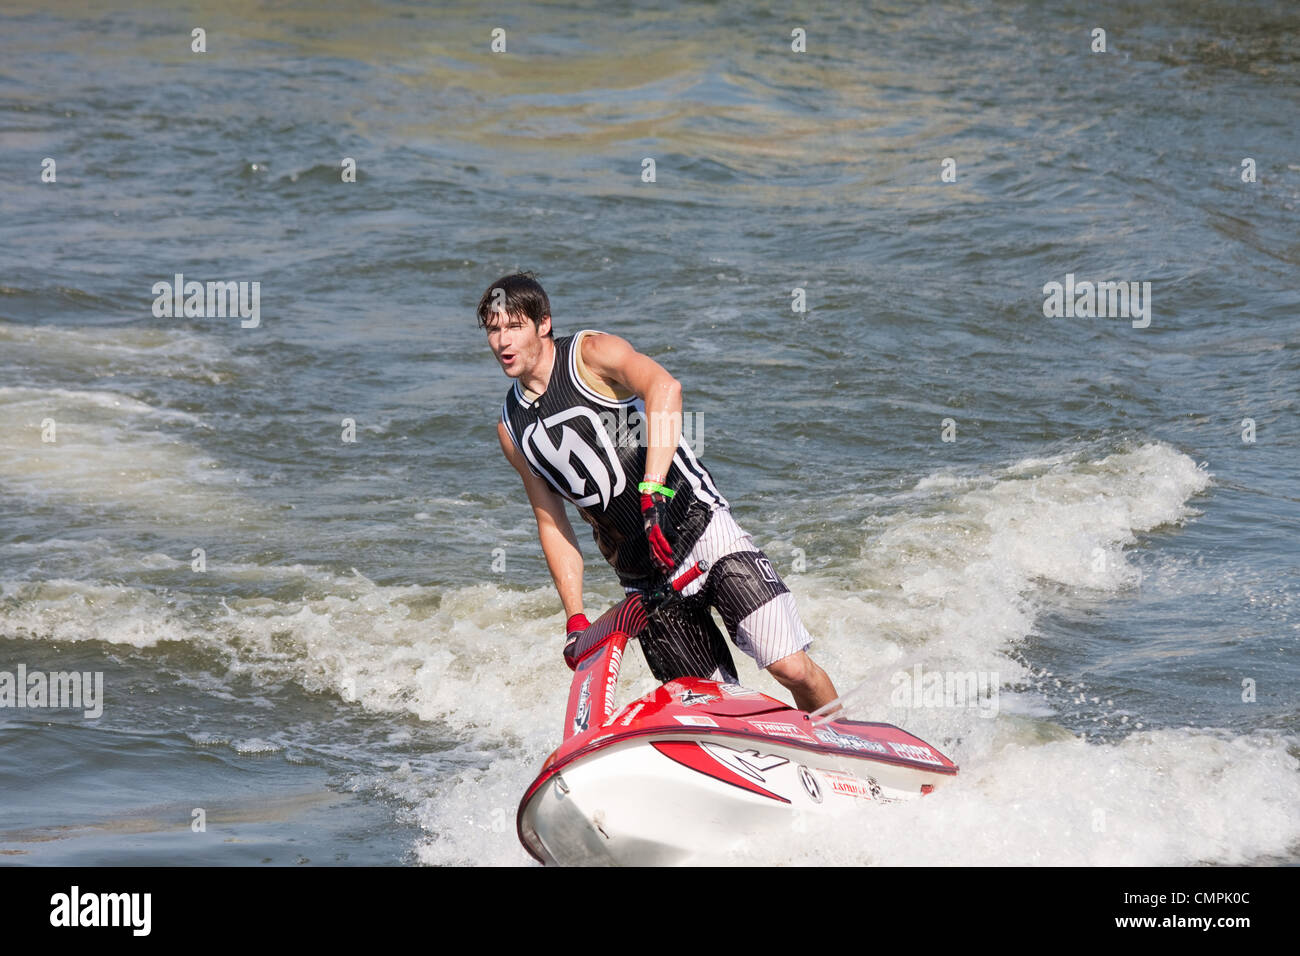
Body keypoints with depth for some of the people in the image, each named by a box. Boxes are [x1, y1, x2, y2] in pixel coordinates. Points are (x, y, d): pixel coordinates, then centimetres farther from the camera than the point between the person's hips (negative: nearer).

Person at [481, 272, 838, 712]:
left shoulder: (591, 353, -5)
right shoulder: (511, 428, 12)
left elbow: (665, 386, -25)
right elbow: (551, 523, 17)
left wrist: (652, 492, -35)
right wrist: (575, 619, 8)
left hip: (702, 530, -5)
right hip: (641, 575, 6)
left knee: (791, 667, -14)